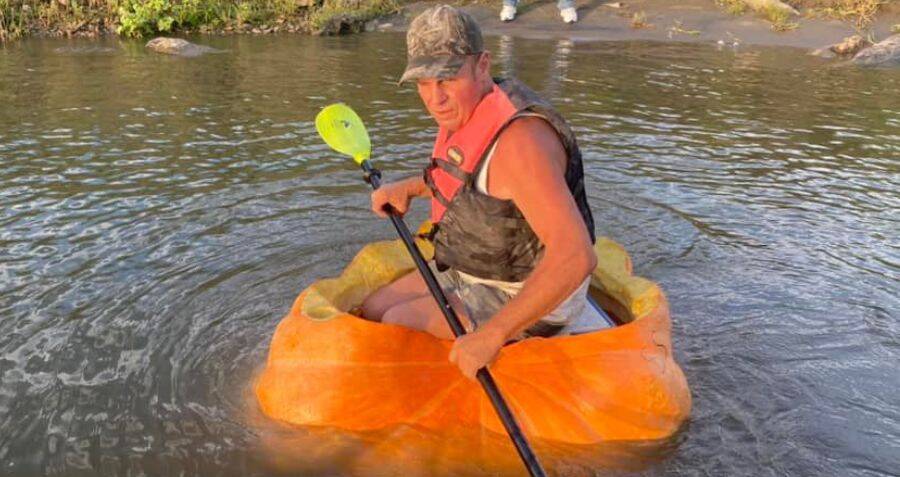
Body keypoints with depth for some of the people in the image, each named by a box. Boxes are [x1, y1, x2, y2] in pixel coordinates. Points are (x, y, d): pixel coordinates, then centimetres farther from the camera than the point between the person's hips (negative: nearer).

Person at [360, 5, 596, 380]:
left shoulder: (518, 138, -32)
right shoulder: (469, 110, -2)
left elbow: (576, 256, -39)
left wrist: (491, 335, -38)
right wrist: (408, 188, 8)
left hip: (527, 297, -9)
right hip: (471, 271, 9)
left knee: (398, 324, -12)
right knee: (372, 311, 7)